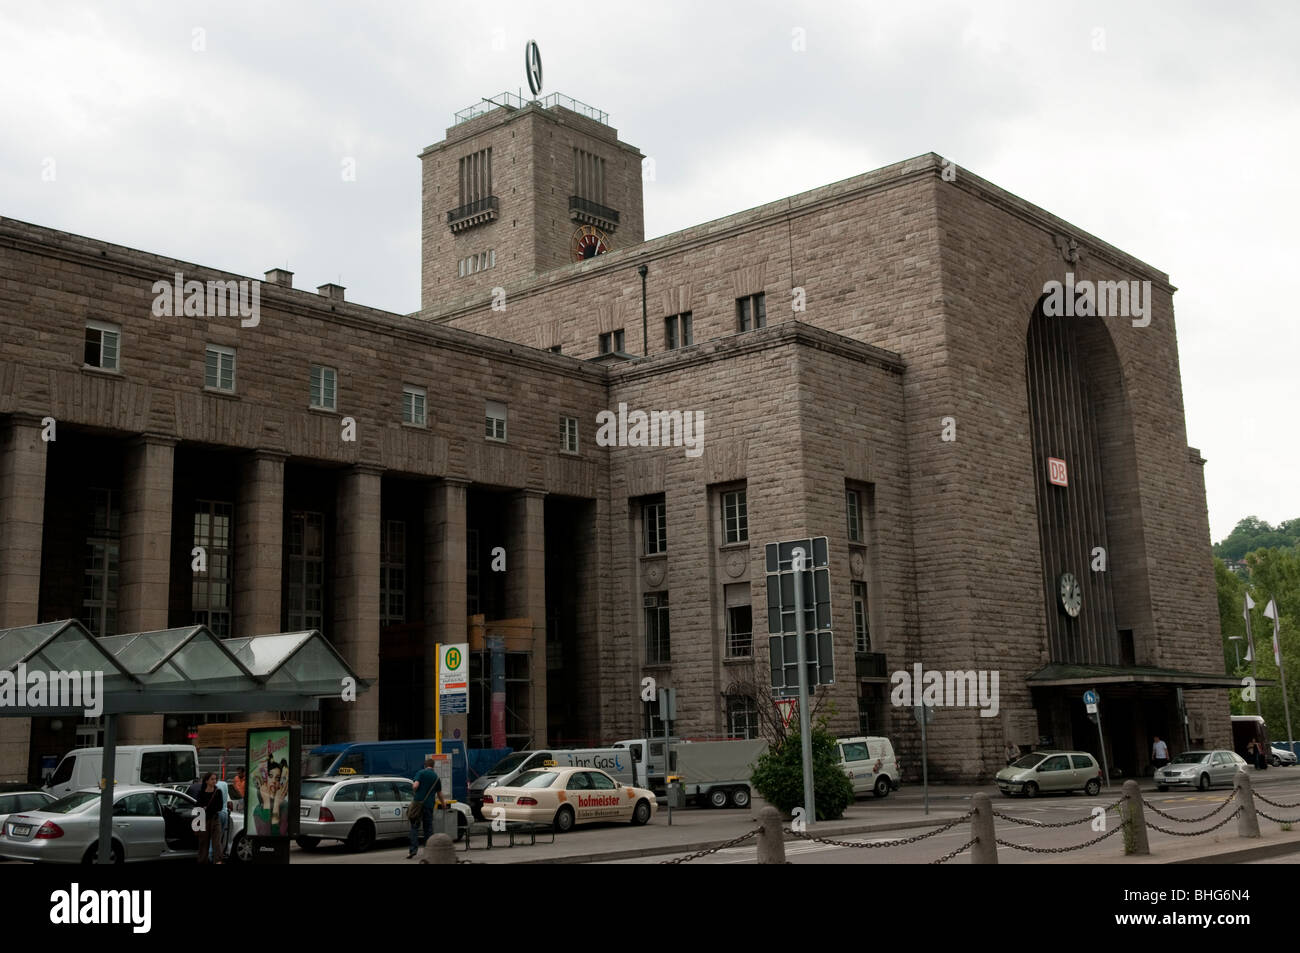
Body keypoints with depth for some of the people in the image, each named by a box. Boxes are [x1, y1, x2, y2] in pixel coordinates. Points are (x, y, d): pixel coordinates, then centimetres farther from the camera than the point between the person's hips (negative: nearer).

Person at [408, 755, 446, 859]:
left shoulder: (421, 773, 0)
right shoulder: (436, 777, 12)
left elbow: (415, 785, -14)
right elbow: (439, 793, 21)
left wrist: (413, 786, 10)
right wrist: (443, 803, 39)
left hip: (418, 803, -3)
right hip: (429, 805, 3)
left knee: (415, 827, 1)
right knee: (428, 828, 11)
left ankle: (414, 849, -12)